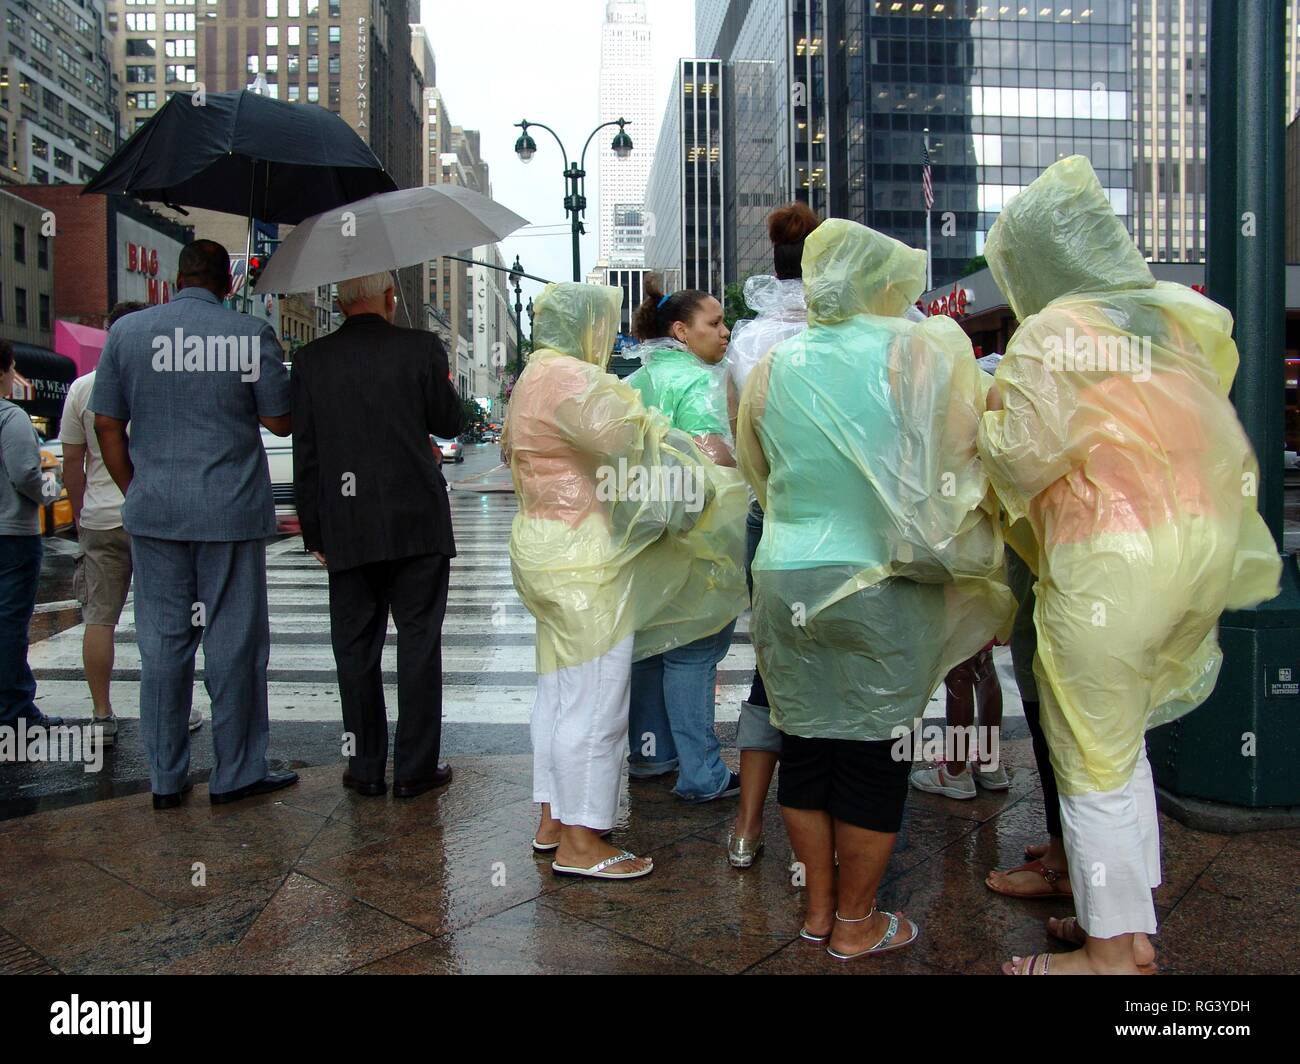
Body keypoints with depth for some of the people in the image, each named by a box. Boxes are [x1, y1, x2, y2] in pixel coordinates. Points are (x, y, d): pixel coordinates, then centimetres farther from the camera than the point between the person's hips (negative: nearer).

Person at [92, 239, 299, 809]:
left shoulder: (127, 331, 4)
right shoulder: (251, 335, -4)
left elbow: (107, 425, 5)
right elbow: (280, 421, -1)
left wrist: (135, 493, 14)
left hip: (153, 511, 3)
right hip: (231, 511, -3)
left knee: (162, 642, 10)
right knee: (233, 642, 6)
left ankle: (166, 778, 18)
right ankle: (235, 773, 14)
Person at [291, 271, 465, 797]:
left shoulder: (312, 360, 1)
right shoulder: (421, 348, -6)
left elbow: (304, 454, 2)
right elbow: (451, 423, 4)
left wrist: (314, 532, 9)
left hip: (346, 530, 2)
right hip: (417, 523, -1)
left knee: (355, 649, 11)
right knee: (419, 644, 7)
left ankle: (367, 768, 18)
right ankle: (416, 768, 12)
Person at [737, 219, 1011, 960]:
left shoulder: (774, 367, 5)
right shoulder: (922, 350, -7)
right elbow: (960, 462, -5)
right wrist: (958, 557, 12)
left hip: (784, 579, 5)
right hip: (879, 586, -4)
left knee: (805, 745, 14)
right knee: (876, 752, 8)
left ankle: (819, 907, 29)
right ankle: (856, 926, 21)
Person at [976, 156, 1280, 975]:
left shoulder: (1055, 332, -12)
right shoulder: (1178, 316, 11)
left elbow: (1027, 453, -13)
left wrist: (990, 412, 5)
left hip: (1109, 560, -8)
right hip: (1199, 546, 8)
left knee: (1092, 758, 5)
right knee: (1122, 742, 19)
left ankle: (1113, 948, 17)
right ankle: (1134, 917, 30)